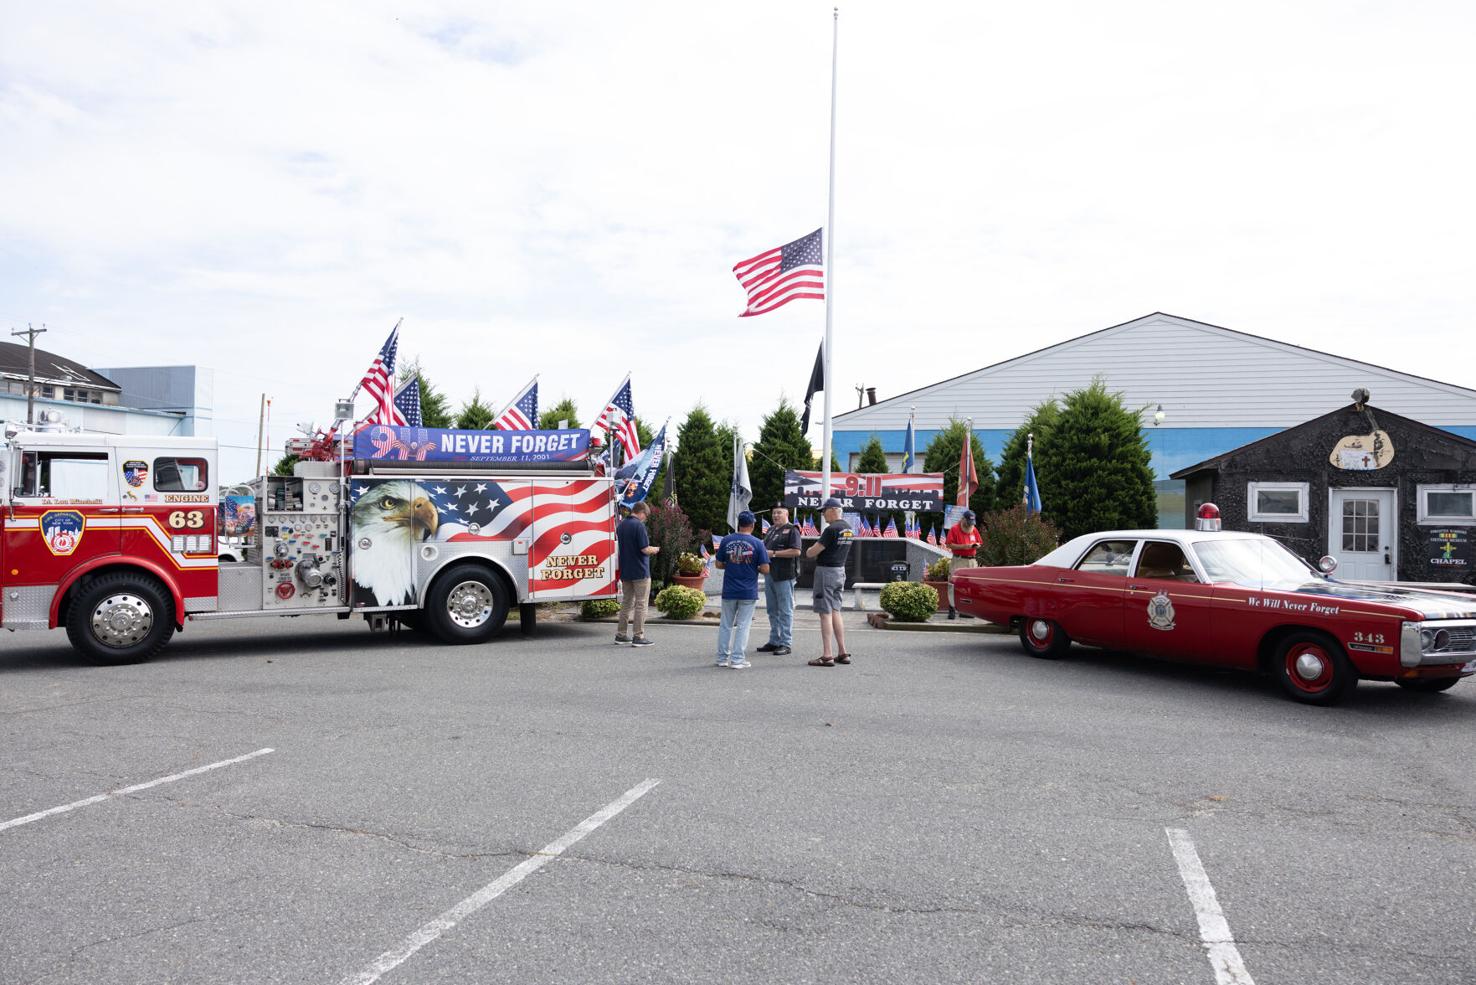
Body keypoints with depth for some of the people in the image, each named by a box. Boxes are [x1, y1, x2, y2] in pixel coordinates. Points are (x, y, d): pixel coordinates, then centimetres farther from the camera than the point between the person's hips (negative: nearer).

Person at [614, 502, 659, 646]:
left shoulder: (621, 525, 9)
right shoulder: (639, 525, -16)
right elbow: (645, 549, -20)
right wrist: (655, 550, 1)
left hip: (625, 571, 8)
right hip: (640, 571, -8)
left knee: (626, 602, 15)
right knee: (640, 604, -1)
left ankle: (620, 635, 18)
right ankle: (638, 637, 0)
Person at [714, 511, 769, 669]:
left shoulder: (726, 540, -2)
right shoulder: (757, 543, -8)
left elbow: (718, 564, 4)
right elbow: (765, 569, -9)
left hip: (729, 591, 2)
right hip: (748, 592, -2)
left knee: (726, 625, 13)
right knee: (743, 626, 4)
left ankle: (722, 658, 17)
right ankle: (737, 660, 4)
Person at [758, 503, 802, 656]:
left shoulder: (792, 530, -7)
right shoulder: (771, 530, 18)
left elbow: (796, 551, -18)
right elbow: (764, 548, 28)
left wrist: (774, 553, -17)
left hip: (784, 576, -8)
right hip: (769, 574, 8)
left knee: (785, 610, -3)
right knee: (772, 610, 13)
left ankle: (786, 643, 0)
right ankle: (774, 641, 20)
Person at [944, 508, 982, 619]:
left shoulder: (974, 529, 14)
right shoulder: (955, 529, -4)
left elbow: (979, 542, 23)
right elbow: (949, 544, -9)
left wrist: (976, 545, -2)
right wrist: (963, 546, -17)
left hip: (971, 561, 6)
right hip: (958, 561, -6)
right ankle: (953, 609, -10)